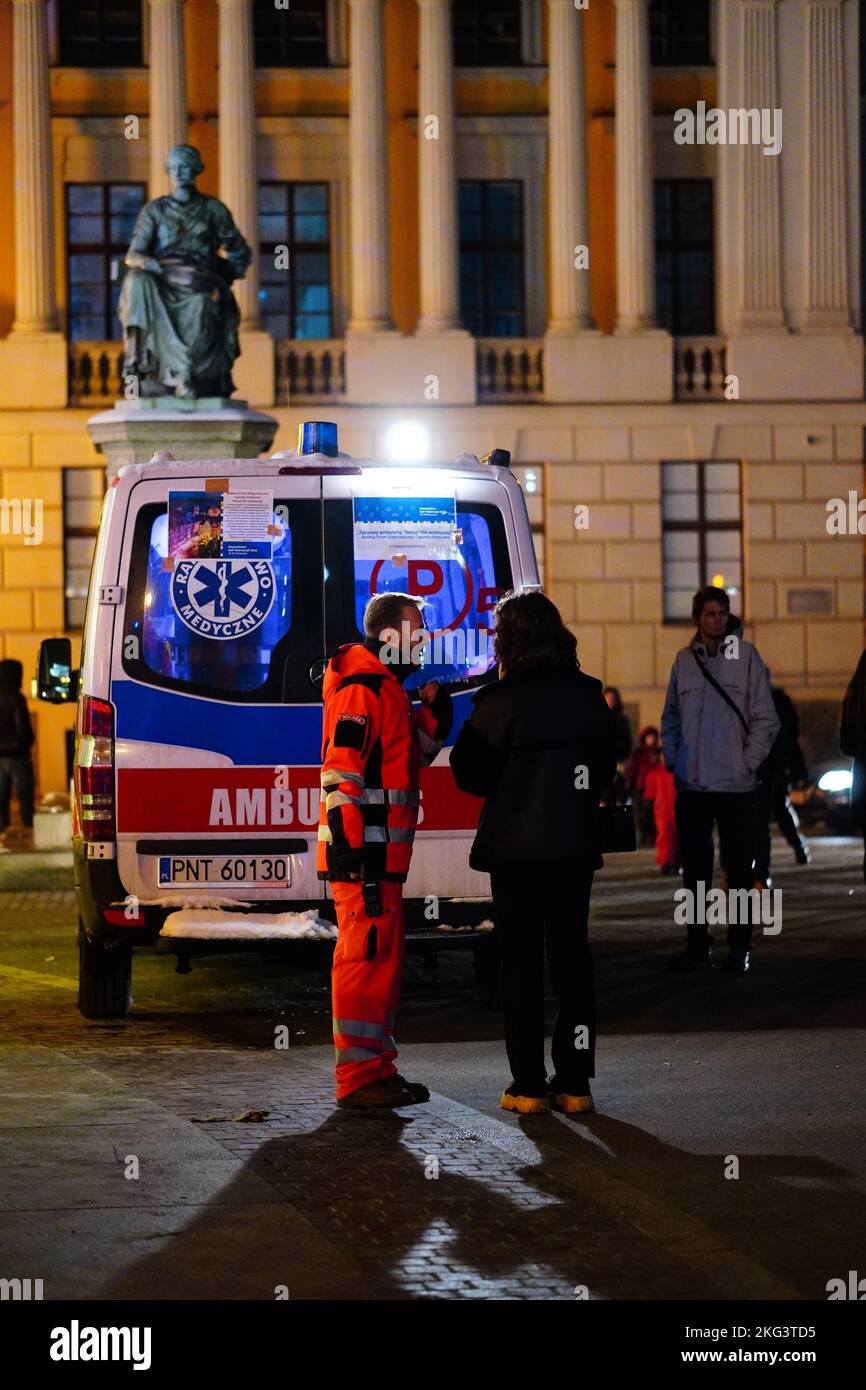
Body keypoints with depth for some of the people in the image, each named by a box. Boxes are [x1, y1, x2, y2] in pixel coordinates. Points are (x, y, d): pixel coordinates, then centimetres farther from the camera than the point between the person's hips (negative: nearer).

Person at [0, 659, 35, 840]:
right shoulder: (15, 699, -15)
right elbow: (23, 728, -18)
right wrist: (27, 743, 0)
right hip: (17, 755, -6)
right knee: (25, 799, 0)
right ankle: (29, 830, -1)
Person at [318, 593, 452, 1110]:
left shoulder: (388, 689, 19)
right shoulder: (360, 690, -13)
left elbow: (416, 756, 27)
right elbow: (340, 777, -20)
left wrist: (435, 716, 9)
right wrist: (354, 853, -24)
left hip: (383, 853, 11)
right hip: (363, 853, -11)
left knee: (386, 955, 14)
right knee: (366, 956, -9)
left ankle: (378, 1069, 21)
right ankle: (358, 1079, -7)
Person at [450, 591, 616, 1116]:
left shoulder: (501, 701, -12)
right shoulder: (588, 695, 2)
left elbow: (468, 771, -8)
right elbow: (607, 763, 10)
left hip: (515, 846, -4)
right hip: (575, 844, 4)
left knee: (521, 961, 3)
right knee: (572, 955, 10)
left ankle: (529, 1085, 2)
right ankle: (575, 1082, 10)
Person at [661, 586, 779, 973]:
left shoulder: (746, 655, -2)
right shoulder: (685, 659, 7)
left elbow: (765, 719, -3)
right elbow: (671, 718, 14)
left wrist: (749, 764, -9)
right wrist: (672, 760, 3)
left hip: (736, 785, -3)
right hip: (691, 785, 3)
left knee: (739, 869, 3)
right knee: (695, 871, 7)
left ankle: (740, 947, 9)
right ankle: (698, 947, 13)